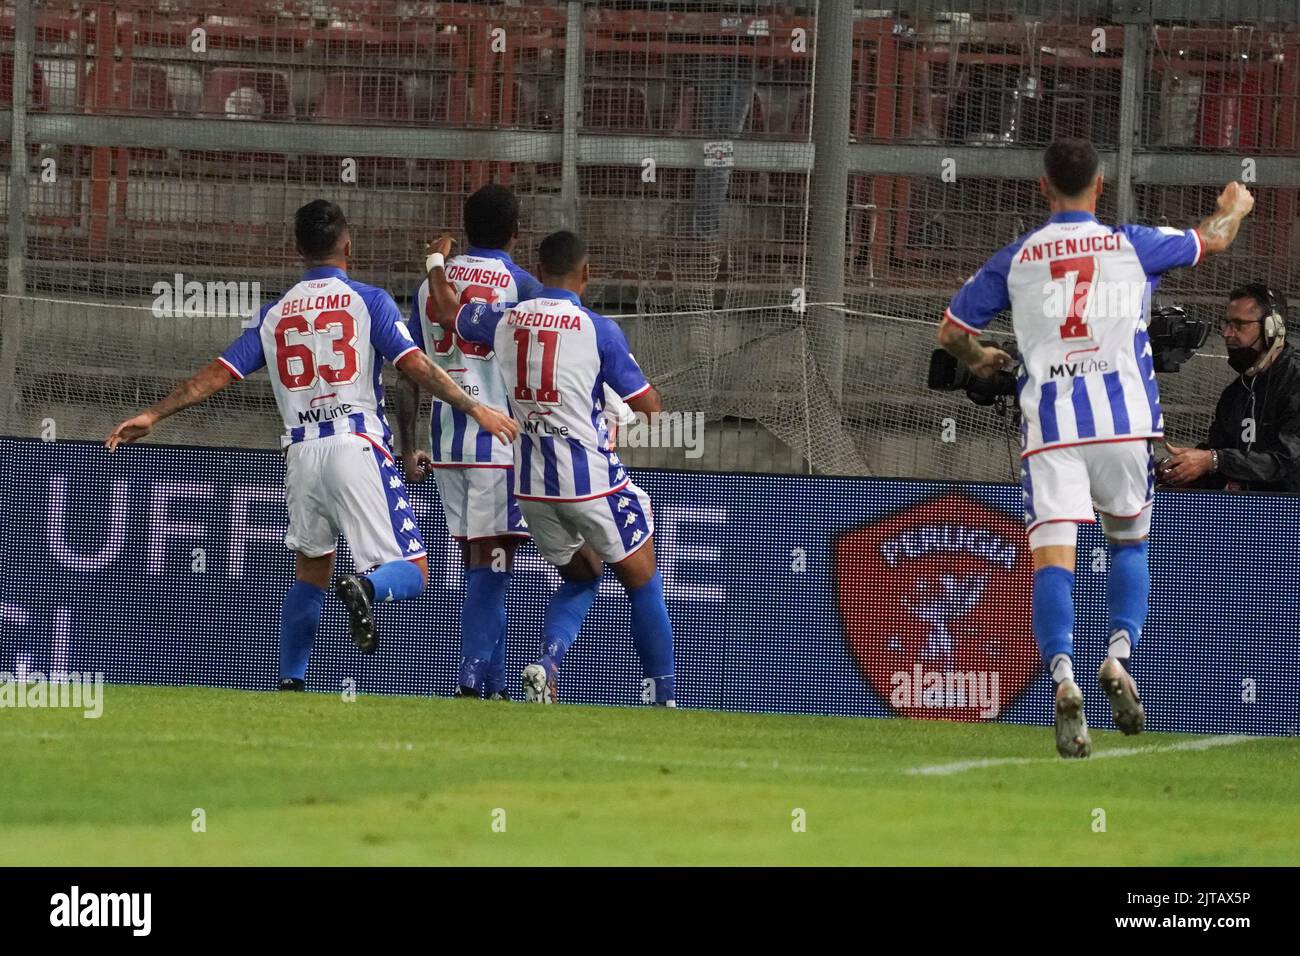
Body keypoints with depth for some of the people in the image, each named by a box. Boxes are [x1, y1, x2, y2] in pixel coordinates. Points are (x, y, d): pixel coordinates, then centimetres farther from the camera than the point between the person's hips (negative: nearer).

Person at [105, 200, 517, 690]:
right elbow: (416, 365, -8)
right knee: (411, 572, -4)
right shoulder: (368, 300, 2)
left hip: (301, 455, 4)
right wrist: (475, 409, -6)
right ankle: (366, 588, -37)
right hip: (358, 447, -4)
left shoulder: (275, 314, 13)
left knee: (311, 573, 22)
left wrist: (152, 415, 14)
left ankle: (290, 683, 15)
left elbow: (217, 373, 10)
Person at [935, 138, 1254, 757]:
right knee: (1129, 543, 20)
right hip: (1125, 420, 1)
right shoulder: (1132, 245, 8)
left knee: (1052, 558, -9)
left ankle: (1062, 674, -31)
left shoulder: (1016, 258, 9)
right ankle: (1119, 653, -3)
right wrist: (1235, 207, 48)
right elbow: (1213, 240, 25)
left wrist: (979, 360, 39)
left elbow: (951, 331, 16)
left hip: (1050, 424, -1)